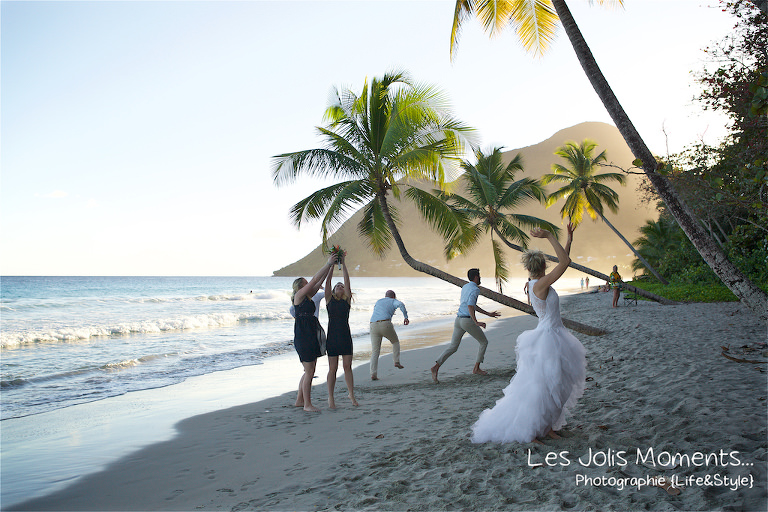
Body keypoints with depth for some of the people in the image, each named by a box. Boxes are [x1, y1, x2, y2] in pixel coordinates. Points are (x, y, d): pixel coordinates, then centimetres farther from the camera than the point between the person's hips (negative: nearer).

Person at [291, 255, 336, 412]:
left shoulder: (307, 297, 16)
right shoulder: (299, 296, -7)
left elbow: (320, 282, 17)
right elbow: (315, 279, -11)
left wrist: (330, 266, 11)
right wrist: (328, 264, -7)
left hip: (311, 336, 10)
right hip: (303, 336, -9)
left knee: (310, 371, 14)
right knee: (309, 371, -6)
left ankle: (299, 400, 23)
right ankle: (307, 404, 2)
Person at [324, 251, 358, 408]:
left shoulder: (347, 300, 8)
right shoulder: (329, 299, 7)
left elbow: (347, 281, -1)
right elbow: (327, 282, -3)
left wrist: (343, 264, -6)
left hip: (345, 337, 1)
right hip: (332, 336, -1)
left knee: (347, 367, 4)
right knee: (333, 368, 2)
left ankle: (351, 394, 14)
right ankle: (330, 397, 11)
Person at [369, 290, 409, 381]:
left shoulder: (378, 301, 31)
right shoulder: (393, 302, 15)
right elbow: (401, 305, -9)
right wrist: (406, 317, -6)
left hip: (373, 326, 4)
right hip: (386, 325, -4)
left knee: (375, 352, 4)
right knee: (395, 341, 26)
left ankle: (373, 374, -7)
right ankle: (396, 362, 17)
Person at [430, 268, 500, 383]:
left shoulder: (464, 287, 20)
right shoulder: (475, 289, -9)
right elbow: (470, 306, -23)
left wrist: (488, 314, 31)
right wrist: (476, 322, -24)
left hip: (458, 320, 8)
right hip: (468, 321, -8)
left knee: (453, 347, 7)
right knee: (484, 342, 14)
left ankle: (436, 367, -10)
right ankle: (476, 368, 16)